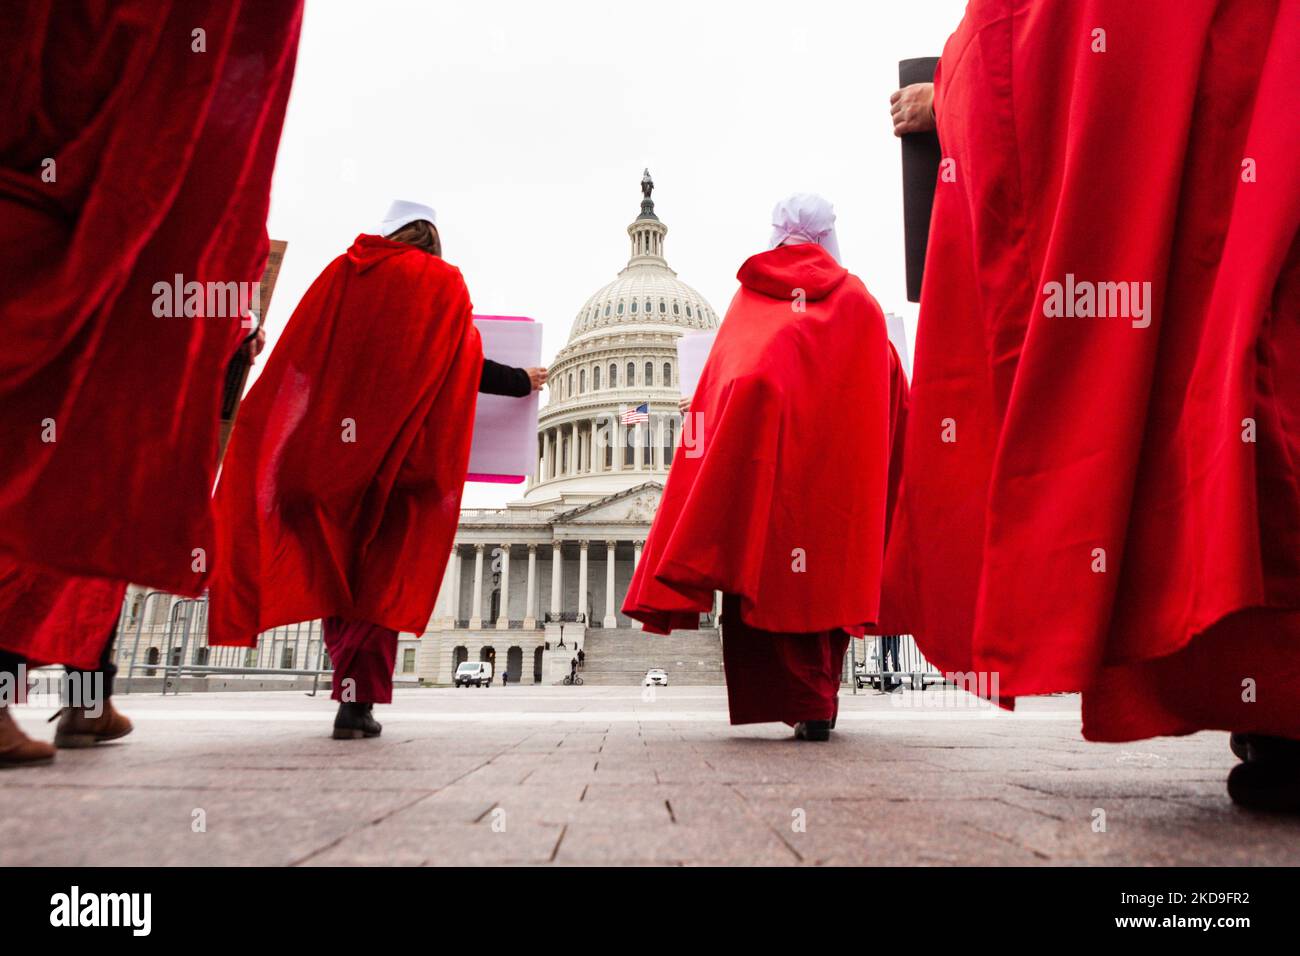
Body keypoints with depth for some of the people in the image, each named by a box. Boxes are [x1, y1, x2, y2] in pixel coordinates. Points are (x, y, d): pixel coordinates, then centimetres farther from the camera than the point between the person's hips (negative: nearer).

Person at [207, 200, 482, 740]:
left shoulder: (342, 271, 14)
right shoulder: (444, 283, 6)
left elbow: (297, 355, 9)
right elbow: (466, 367, 3)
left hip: (327, 447, 3)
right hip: (400, 450, -2)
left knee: (333, 568, 14)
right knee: (381, 574, 1)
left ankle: (349, 678, 13)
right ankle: (359, 699, -6)